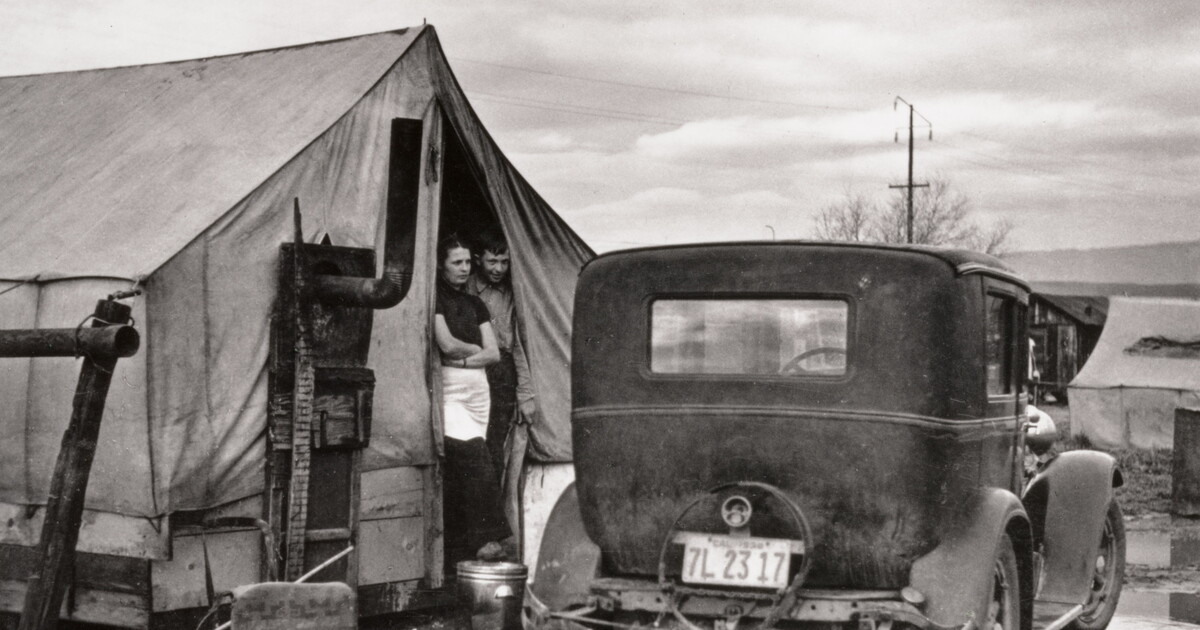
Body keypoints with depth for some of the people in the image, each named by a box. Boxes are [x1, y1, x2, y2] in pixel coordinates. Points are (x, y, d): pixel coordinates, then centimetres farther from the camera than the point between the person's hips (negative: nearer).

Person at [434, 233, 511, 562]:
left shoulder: (475, 305, 19)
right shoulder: (436, 300, 0)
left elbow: (493, 353, 11)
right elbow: (447, 344, -11)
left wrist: (462, 360, -5)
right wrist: (475, 349, 7)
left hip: (477, 388, 6)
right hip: (449, 389, -6)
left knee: (458, 473, 3)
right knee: (476, 461, -20)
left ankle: (456, 553, 4)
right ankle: (487, 538, -23)